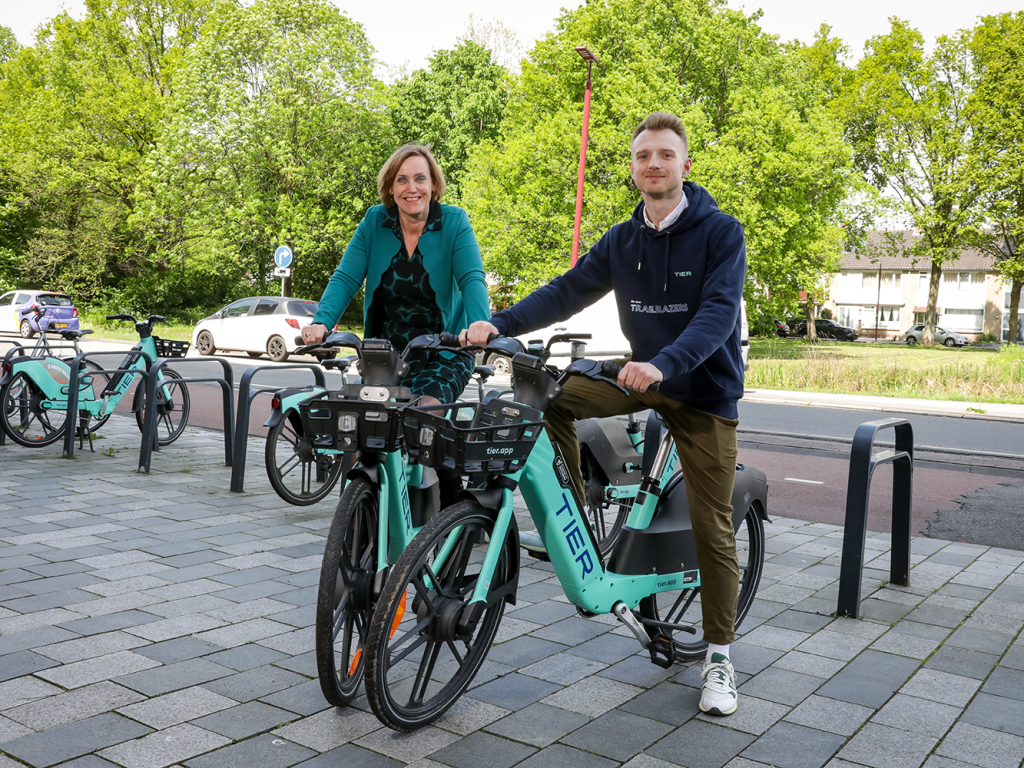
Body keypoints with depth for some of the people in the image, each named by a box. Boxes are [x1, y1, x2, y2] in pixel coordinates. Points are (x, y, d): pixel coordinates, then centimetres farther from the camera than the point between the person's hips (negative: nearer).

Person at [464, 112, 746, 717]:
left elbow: (718, 311, -26)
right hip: (645, 376, 5)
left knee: (712, 529, -3)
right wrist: (500, 324, -18)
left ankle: (720, 657, 12)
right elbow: (568, 291, -3)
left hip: (705, 390, -5)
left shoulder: (720, 232, -14)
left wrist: (663, 364, -44)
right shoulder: (622, 241, 2)